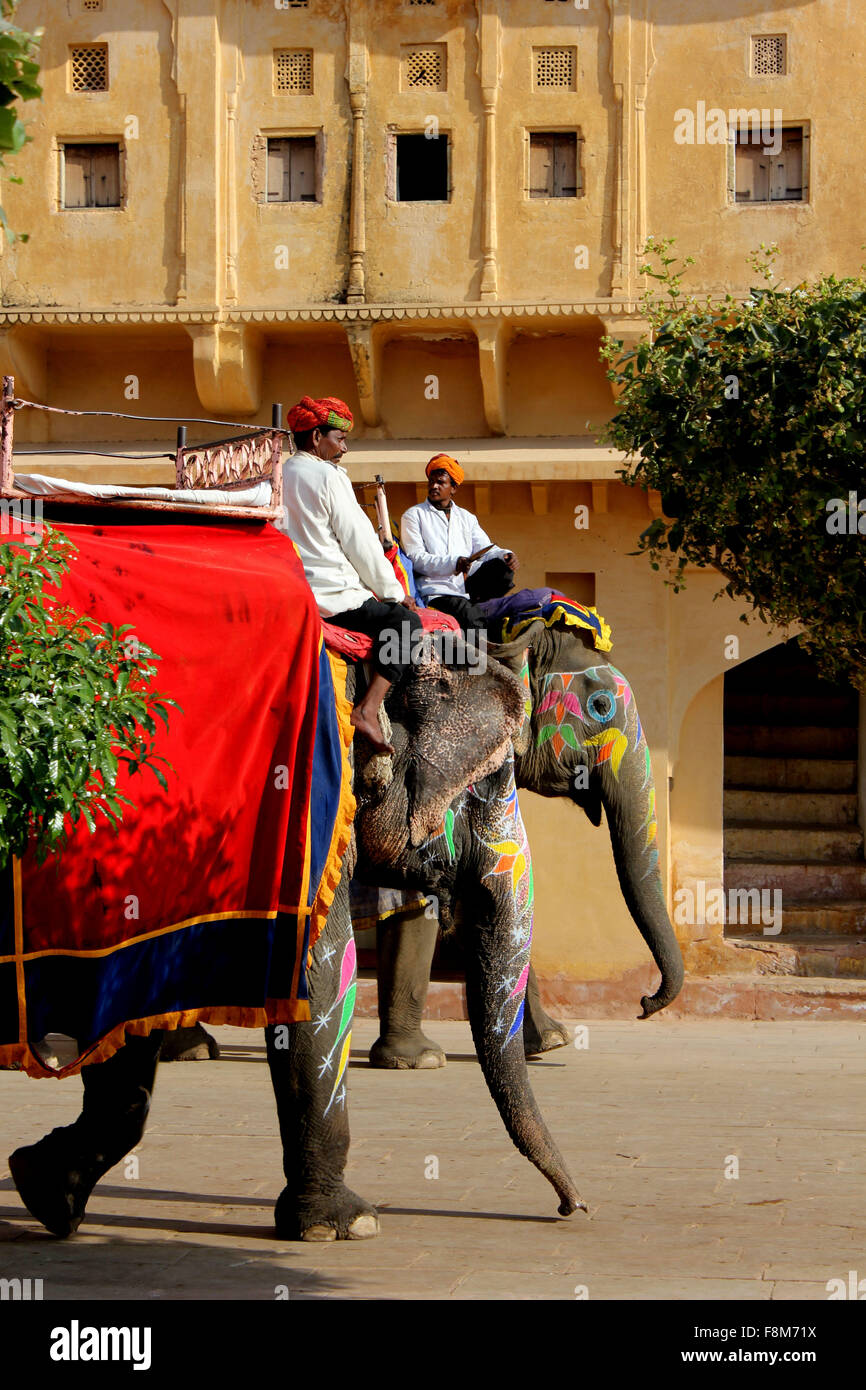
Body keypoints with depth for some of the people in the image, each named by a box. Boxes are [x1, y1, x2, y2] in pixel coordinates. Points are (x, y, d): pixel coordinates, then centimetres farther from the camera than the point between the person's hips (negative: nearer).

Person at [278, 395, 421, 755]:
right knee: (406, 621, 4)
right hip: (331, 595, -8)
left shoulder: (277, 477, 13)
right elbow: (359, 541, -9)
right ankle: (367, 709, -12)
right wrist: (393, 592, 2)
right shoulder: (327, 476, -10)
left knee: (388, 615, 26)